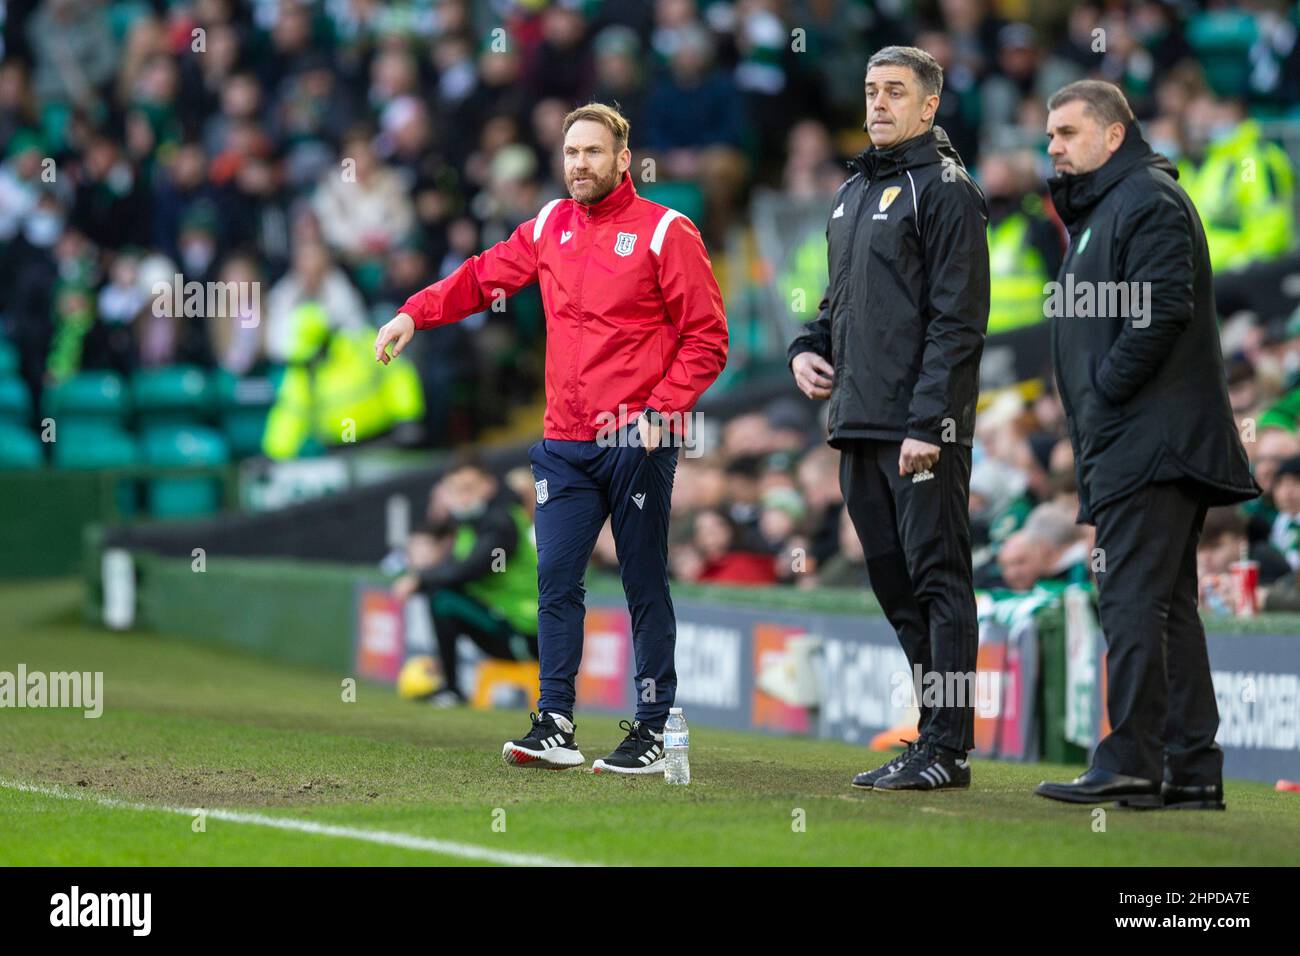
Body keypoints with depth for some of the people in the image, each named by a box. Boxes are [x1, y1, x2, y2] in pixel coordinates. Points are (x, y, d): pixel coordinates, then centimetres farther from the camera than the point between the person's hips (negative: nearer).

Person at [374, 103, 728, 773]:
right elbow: (483, 277, 17)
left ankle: (652, 731, 4)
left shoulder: (665, 233, -3)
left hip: (636, 441, -5)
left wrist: (662, 408, -13)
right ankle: (554, 725, 2)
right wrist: (414, 313, 2)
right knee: (555, 579, -1)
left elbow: (707, 338, -3)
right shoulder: (550, 227, 12)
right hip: (564, 443, 5)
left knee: (645, 586, 0)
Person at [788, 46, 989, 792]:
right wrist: (810, 347, 8)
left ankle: (948, 748, -8)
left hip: (923, 429, -9)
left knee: (938, 580, -7)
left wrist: (927, 423, -19)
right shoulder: (853, 194, 19)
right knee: (896, 585, 10)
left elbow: (958, 318, -13)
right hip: (860, 424, 9)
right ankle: (934, 736, 16)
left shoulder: (945, 189, -7)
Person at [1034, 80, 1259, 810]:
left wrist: (1105, 391, -16)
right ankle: (1192, 770, 11)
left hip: (1150, 444, -11)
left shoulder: (1148, 201, -9)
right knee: (1167, 605, 10)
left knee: (1134, 599, -12)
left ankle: (1130, 765, -14)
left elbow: (1160, 311, -22)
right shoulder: (1100, 208, 23)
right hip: (1137, 444, 11)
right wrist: (1095, 427, 15)